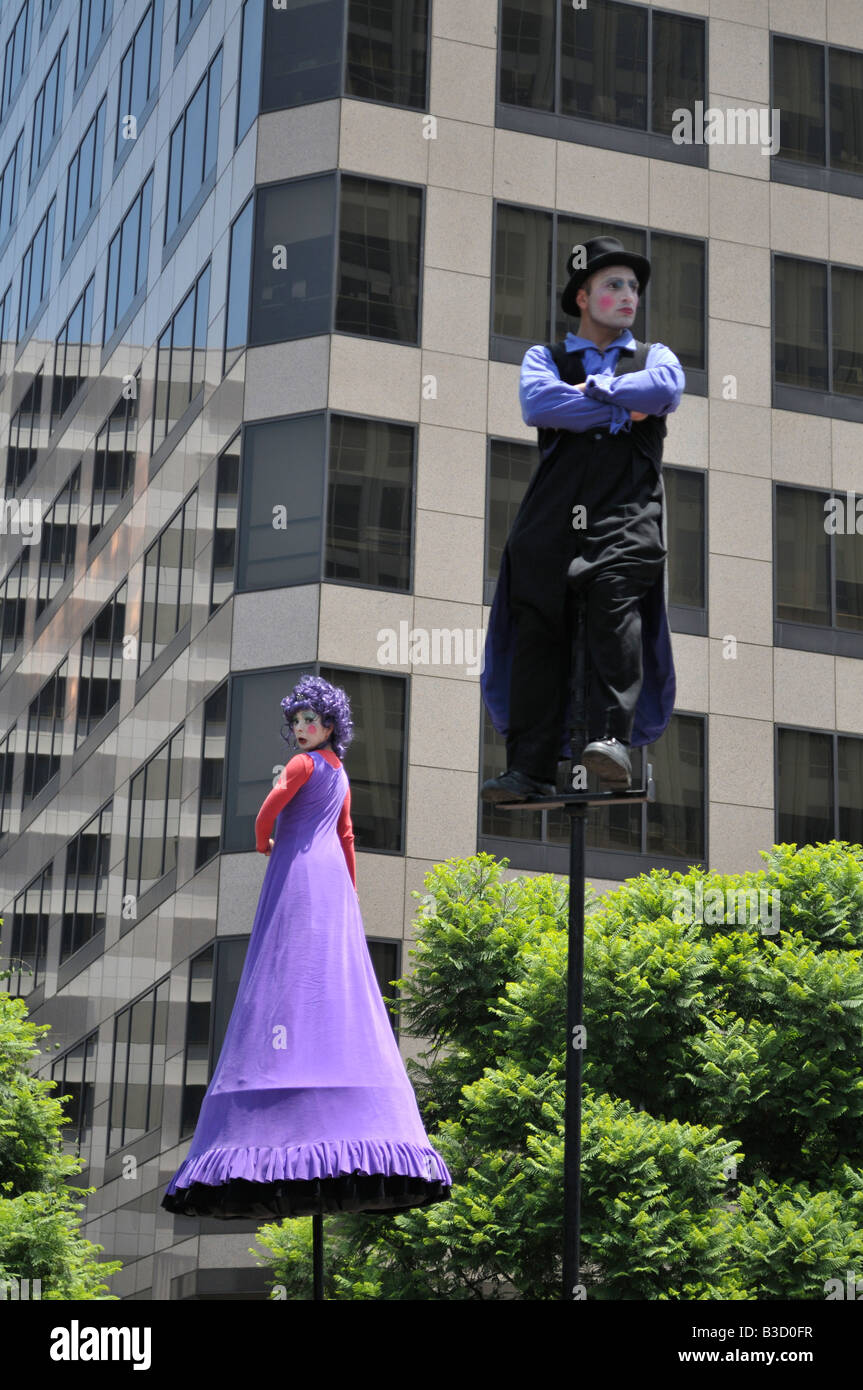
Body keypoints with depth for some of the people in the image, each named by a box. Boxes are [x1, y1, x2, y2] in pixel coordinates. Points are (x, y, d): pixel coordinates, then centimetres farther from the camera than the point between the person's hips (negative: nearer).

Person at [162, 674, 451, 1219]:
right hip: (333, 877, 8)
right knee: (339, 983, 3)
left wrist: (263, 842, 5)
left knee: (290, 977, -14)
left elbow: (271, 807, -15)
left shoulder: (304, 764, -4)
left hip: (297, 871, -8)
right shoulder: (341, 774, 21)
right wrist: (351, 889, 31)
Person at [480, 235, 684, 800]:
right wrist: (624, 410, -1)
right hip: (554, 513, 1)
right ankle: (531, 768, -7)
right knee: (537, 626, -7)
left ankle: (614, 739, -25)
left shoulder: (654, 356, 23)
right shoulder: (545, 357, 22)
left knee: (615, 605, -24)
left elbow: (667, 390, -3)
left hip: (627, 511, -1)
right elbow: (538, 403, -3)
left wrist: (589, 390, 2)